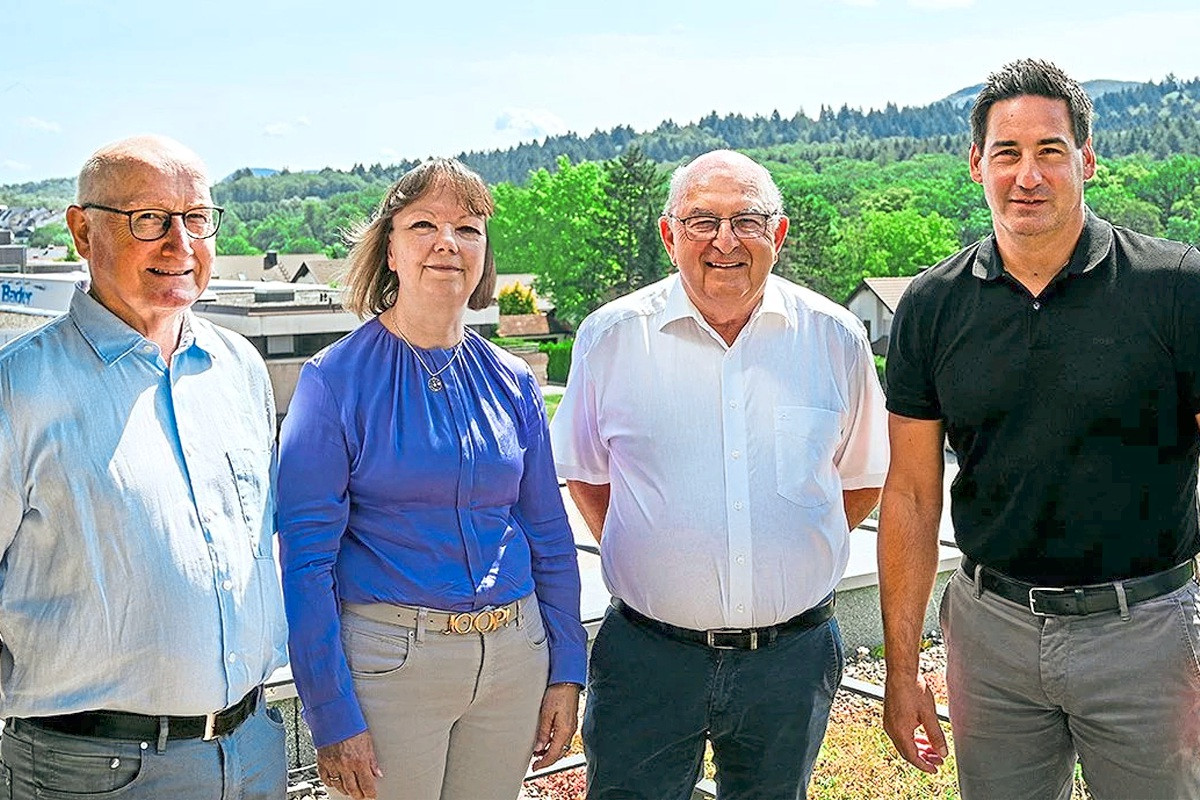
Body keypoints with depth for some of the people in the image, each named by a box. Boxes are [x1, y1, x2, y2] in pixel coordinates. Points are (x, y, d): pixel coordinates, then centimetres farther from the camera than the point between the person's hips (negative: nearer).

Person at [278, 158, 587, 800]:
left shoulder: (512, 383, 5)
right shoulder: (336, 380, -8)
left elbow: (549, 537, 10)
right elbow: (305, 556, -10)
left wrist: (566, 670, 6)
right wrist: (332, 716, -12)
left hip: (516, 654, 4)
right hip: (392, 660, -4)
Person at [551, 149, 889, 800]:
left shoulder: (835, 338, 0)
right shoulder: (611, 337, -3)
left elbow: (862, 477, 12)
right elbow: (585, 472, 10)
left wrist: (793, 559, 5)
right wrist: (643, 559, 2)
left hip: (792, 658, 2)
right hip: (649, 655, -1)